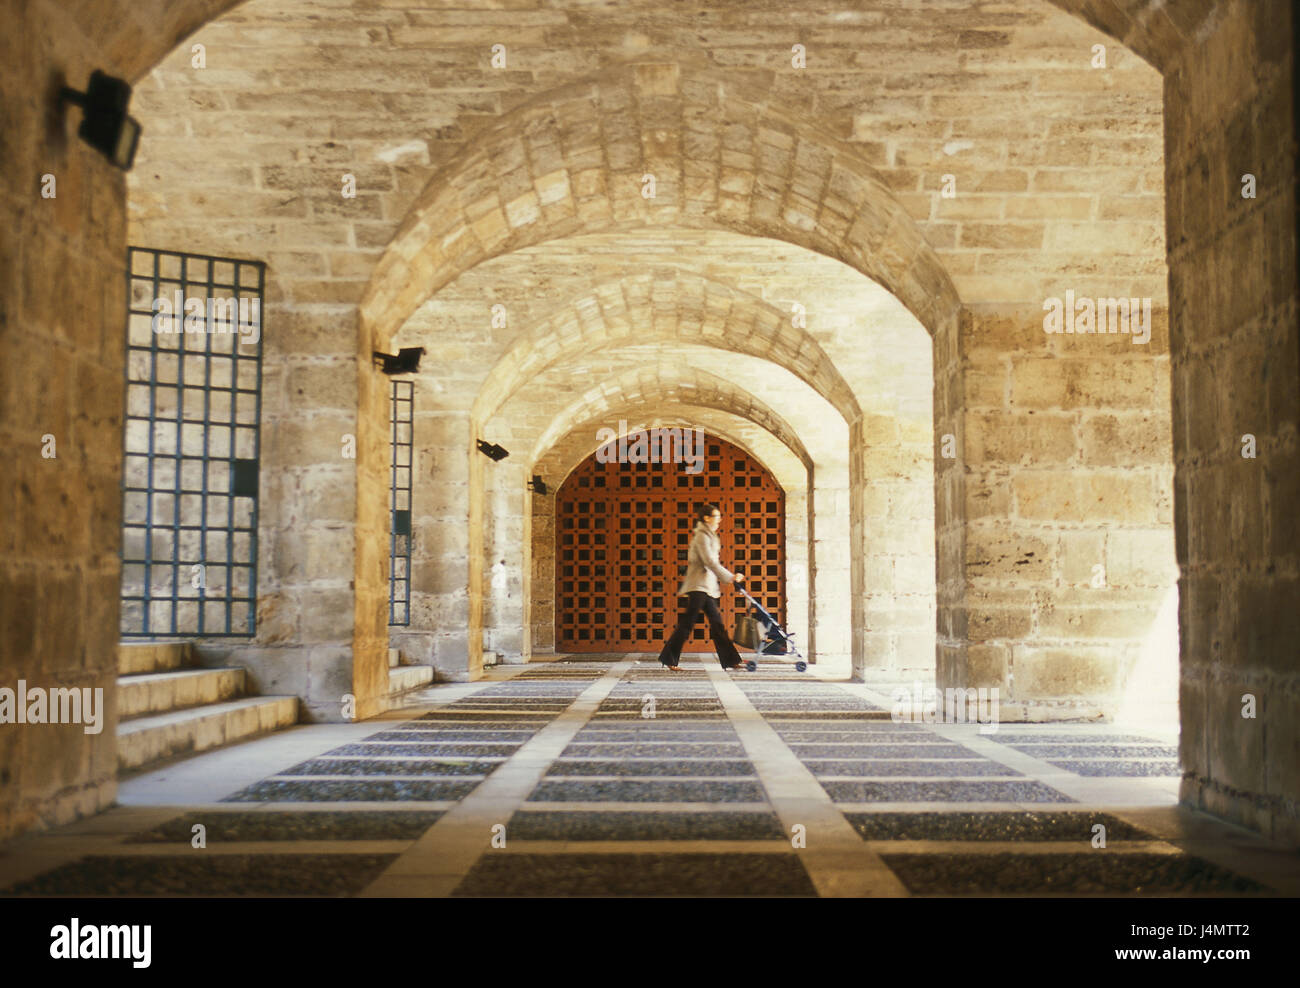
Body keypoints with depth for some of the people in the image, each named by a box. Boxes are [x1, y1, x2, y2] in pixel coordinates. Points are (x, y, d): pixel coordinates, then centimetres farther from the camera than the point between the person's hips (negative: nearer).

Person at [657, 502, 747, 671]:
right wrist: (731, 577, -21)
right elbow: (710, 562, -20)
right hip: (698, 587, -10)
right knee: (687, 623, -6)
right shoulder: (702, 536, -12)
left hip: (706, 587, 10)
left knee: (717, 623, 6)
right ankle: (668, 658, 2)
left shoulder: (708, 536, 18)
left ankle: (730, 660, 6)